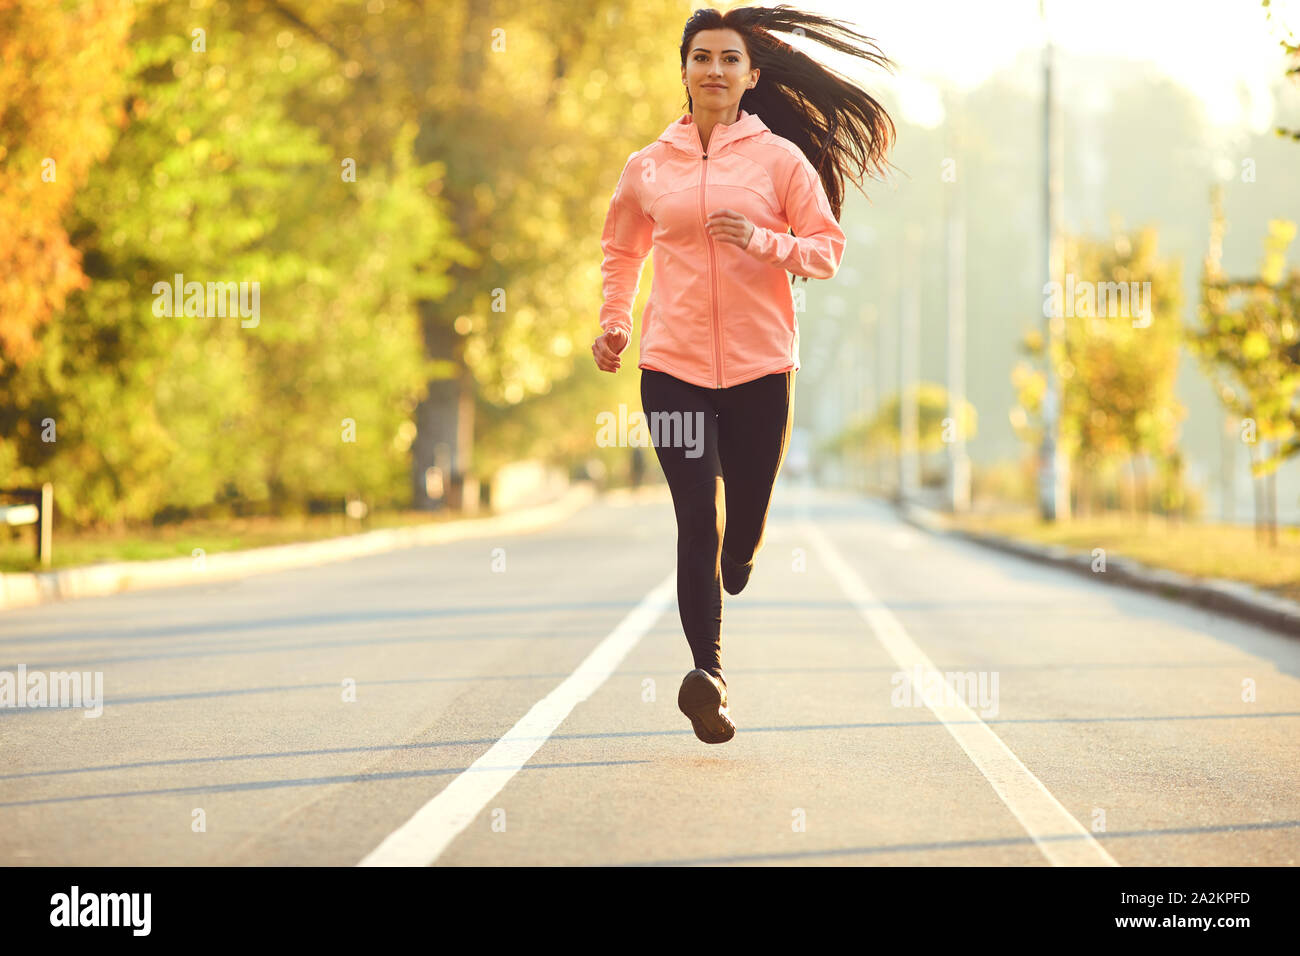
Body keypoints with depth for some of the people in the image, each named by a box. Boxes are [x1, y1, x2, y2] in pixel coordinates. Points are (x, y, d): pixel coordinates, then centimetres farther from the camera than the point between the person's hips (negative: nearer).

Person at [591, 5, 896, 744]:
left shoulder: (781, 158, 2)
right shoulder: (649, 167, 8)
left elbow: (829, 252, 2)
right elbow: (622, 249, 24)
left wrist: (760, 241, -15)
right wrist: (615, 322, 9)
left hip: (761, 366, 0)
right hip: (675, 367, 0)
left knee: (745, 528, 8)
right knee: (698, 519, -11)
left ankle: (734, 571, 44)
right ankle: (709, 671, -14)